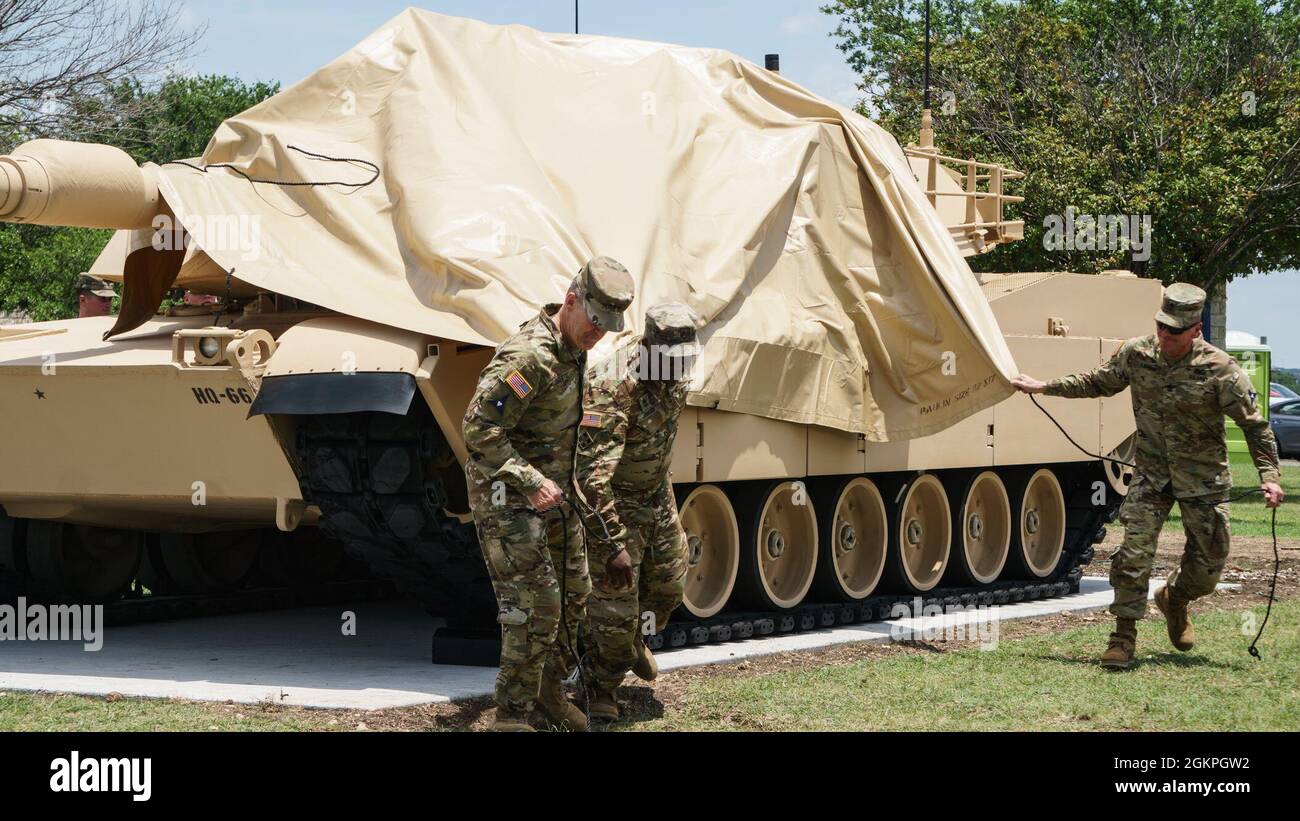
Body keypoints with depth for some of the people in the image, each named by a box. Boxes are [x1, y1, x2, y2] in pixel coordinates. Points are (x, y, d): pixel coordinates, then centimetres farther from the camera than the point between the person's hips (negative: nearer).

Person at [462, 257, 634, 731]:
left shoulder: (573, 350, 5)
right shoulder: (528, 357, -25)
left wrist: (566, 485, 15)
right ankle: (512, 715, 0)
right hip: (508, 500, -9)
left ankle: (548, 689, 32)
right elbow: (478, 430, -27)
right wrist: (531, 482, -27)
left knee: (573, 594, 16)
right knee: (535, 609, -10)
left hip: (554, 494, 9)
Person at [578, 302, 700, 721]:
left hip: (657, 492, 8)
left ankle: (633, 640, 48)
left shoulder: (672, 370, -12)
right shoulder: (613, 389, -37)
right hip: (613, 498, -8)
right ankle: (602, 685, 15)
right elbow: (593, 474, -41)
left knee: (668, 579, 20)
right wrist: (613, 545, -44)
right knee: (614, 598, -8)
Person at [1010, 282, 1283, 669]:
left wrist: (1269, 475, -20)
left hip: (1203, 478, -1)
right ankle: (1124, 636, -3)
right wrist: (1043, 387, 14)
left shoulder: (1220, 369, -17)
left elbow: (1254, 425, -10)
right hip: (1151, 473, 1)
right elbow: (1098, 383, 13)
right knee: (1134, 553, -13)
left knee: (1208, 566, 5)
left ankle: (1174, 599, 38)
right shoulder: (1135, 354, -7)